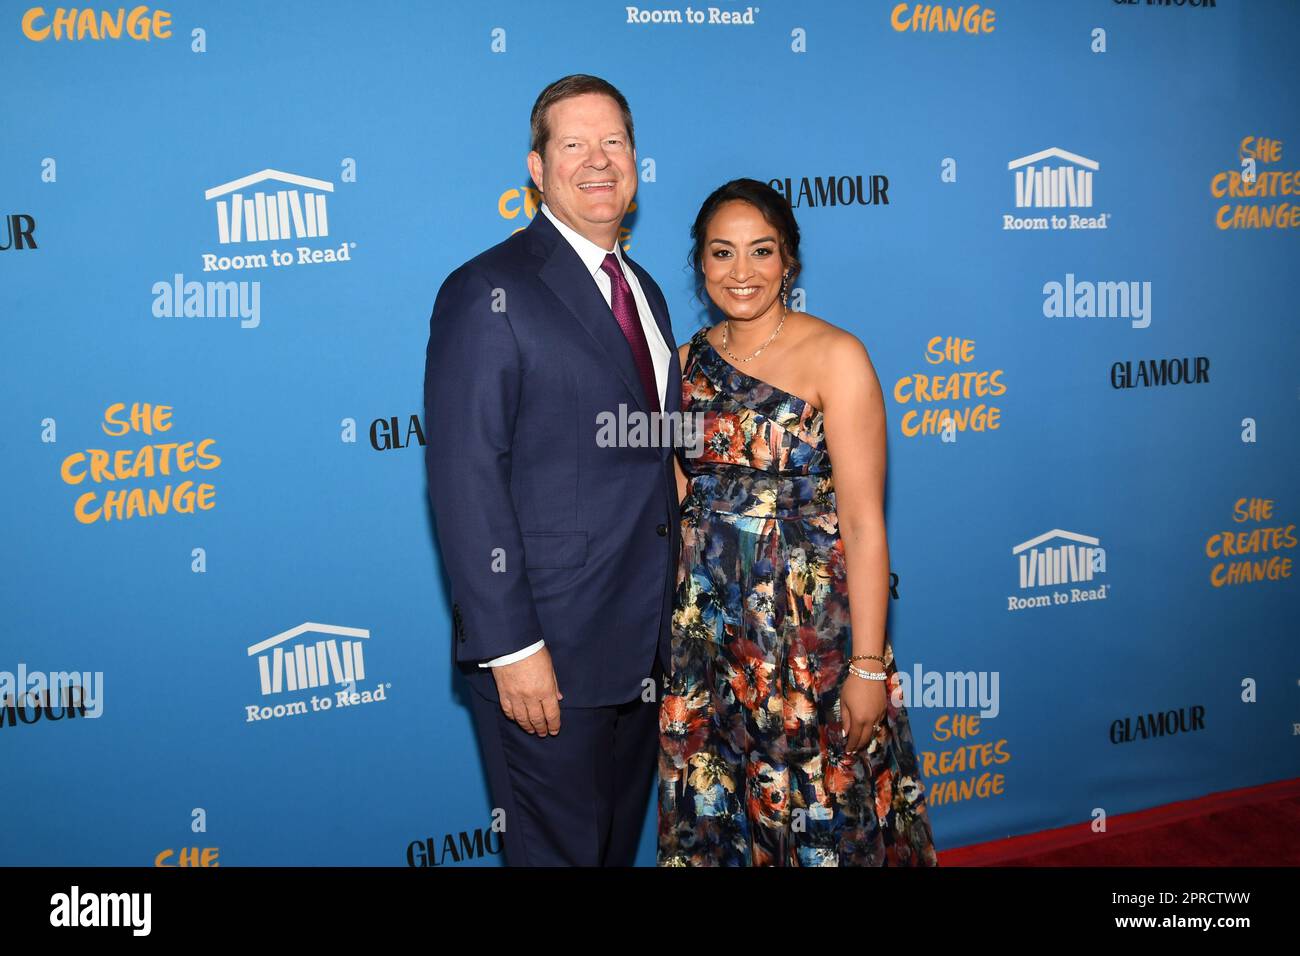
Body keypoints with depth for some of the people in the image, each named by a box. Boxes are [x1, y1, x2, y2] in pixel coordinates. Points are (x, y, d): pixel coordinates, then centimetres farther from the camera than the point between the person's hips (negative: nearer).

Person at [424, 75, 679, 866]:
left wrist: (668, 620, 13)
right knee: (560, 849, 7)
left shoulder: (644, 290, 13)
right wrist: (510, 647, -21)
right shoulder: (490, 293, -12)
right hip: (549, 651, -7)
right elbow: (466, 480, -18)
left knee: (621, 838, 21)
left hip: (645, 644, 8)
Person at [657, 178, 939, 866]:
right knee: (716, 809, 14)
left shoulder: (835, 356, -9)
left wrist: (868, 665, -15)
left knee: (820, 810, 8)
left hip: (813, 626, -4)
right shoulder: (690, 361, 6)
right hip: (706, 624, 5)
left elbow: (863, 522, -13)